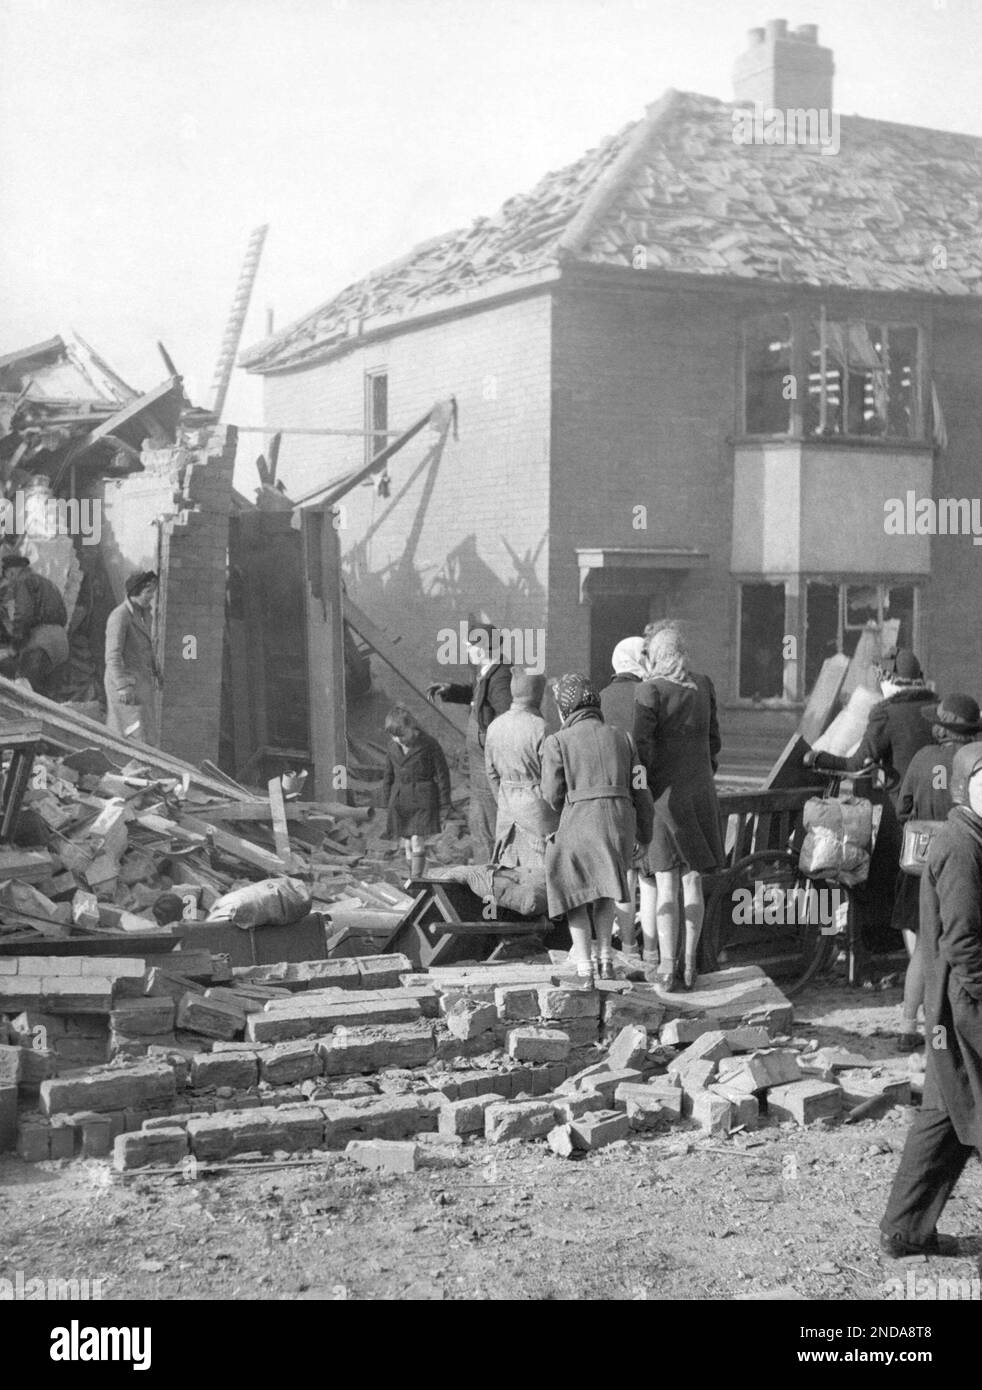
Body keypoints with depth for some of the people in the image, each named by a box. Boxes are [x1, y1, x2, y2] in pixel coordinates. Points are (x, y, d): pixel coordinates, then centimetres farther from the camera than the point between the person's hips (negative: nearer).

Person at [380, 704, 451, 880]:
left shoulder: (429, 745, -7)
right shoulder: (394, 749, 7)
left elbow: (442, 775, -2)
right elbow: (388, 778, 18)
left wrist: (445, 804, -2)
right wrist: (387, 805, 17)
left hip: (422, 800, -5)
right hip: (399, 801, 5)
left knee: (417, 842, -11)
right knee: (406, 844, 6)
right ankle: (413, 877, 17)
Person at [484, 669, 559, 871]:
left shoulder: (495, 727, 2)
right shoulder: (540, 728, -16)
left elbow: (492, 773, 11)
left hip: (507, 808, 6)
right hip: (537, 807, -6)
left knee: (508, 867, 11)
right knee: (541, 868, -1)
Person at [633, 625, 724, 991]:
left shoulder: (650, 690, -11)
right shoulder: (704, 687, 5)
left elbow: (641, 746, -15)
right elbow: (712, 741, 11)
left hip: (663, 793, -4)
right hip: (701, 794, 4)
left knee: (665, 883, -1)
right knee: (693, 880, 9)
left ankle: (664, 966, -1)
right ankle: (690, 965, 9)